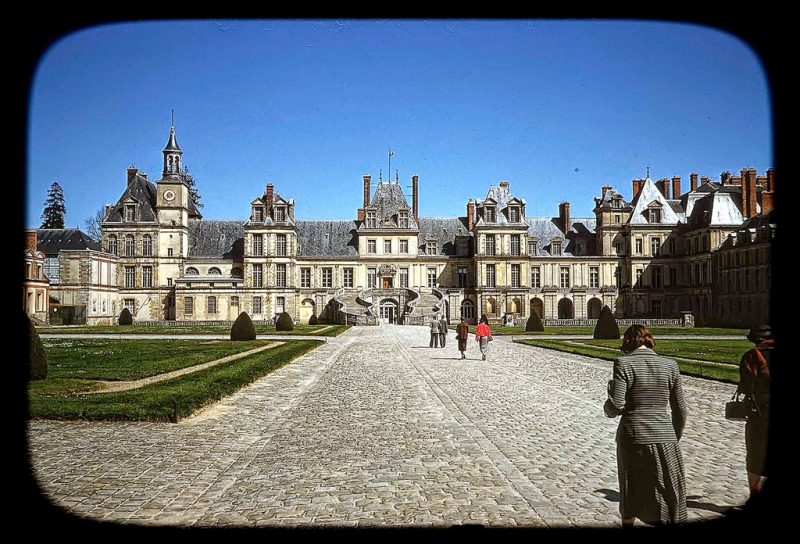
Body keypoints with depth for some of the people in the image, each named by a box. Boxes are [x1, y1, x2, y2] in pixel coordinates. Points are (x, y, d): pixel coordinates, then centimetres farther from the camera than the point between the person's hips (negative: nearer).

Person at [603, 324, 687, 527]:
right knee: (666, 494, 12)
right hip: (664, 436, 2)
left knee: (631, 493, 19)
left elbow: (615, 407, -16)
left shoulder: (624, 364, -9)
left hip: (633, 436, -2)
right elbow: (680, 409, 7)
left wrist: (607, 407, 7)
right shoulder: (670, 366, 1)